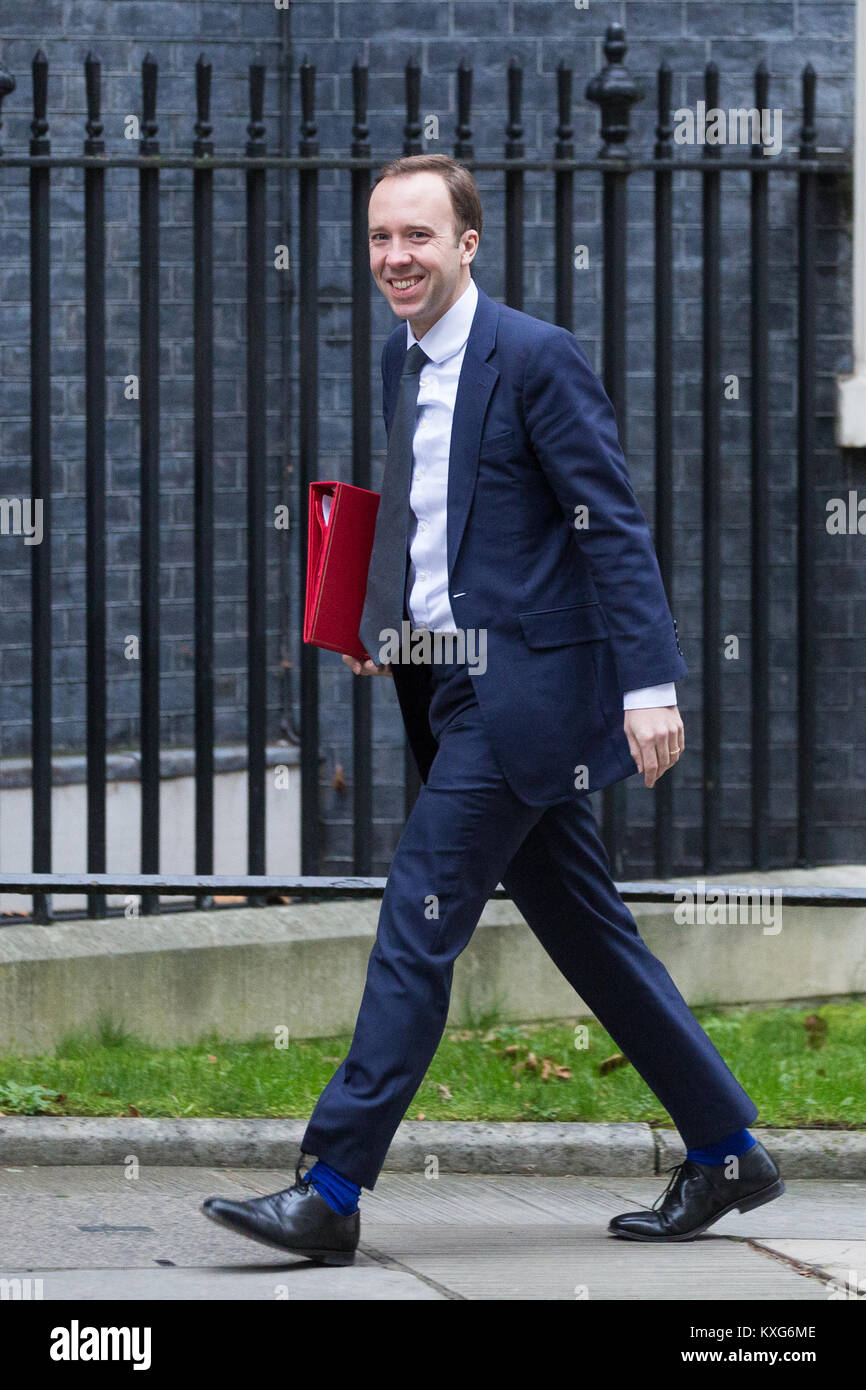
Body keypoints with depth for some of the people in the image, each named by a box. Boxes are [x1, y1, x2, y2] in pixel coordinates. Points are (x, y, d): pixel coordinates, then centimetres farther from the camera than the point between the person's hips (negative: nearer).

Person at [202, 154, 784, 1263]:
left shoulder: (537, 359, -12)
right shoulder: (402, 360, 13)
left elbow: (613, 526, -13)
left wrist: (651, 683, -18)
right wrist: (387, 626, 12)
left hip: (522, 689, -9)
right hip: (456, 686, 9)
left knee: (419, 917, -11)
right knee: (588, 933, 12)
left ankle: (332, 1193, -10)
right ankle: (727, 1157, 21)